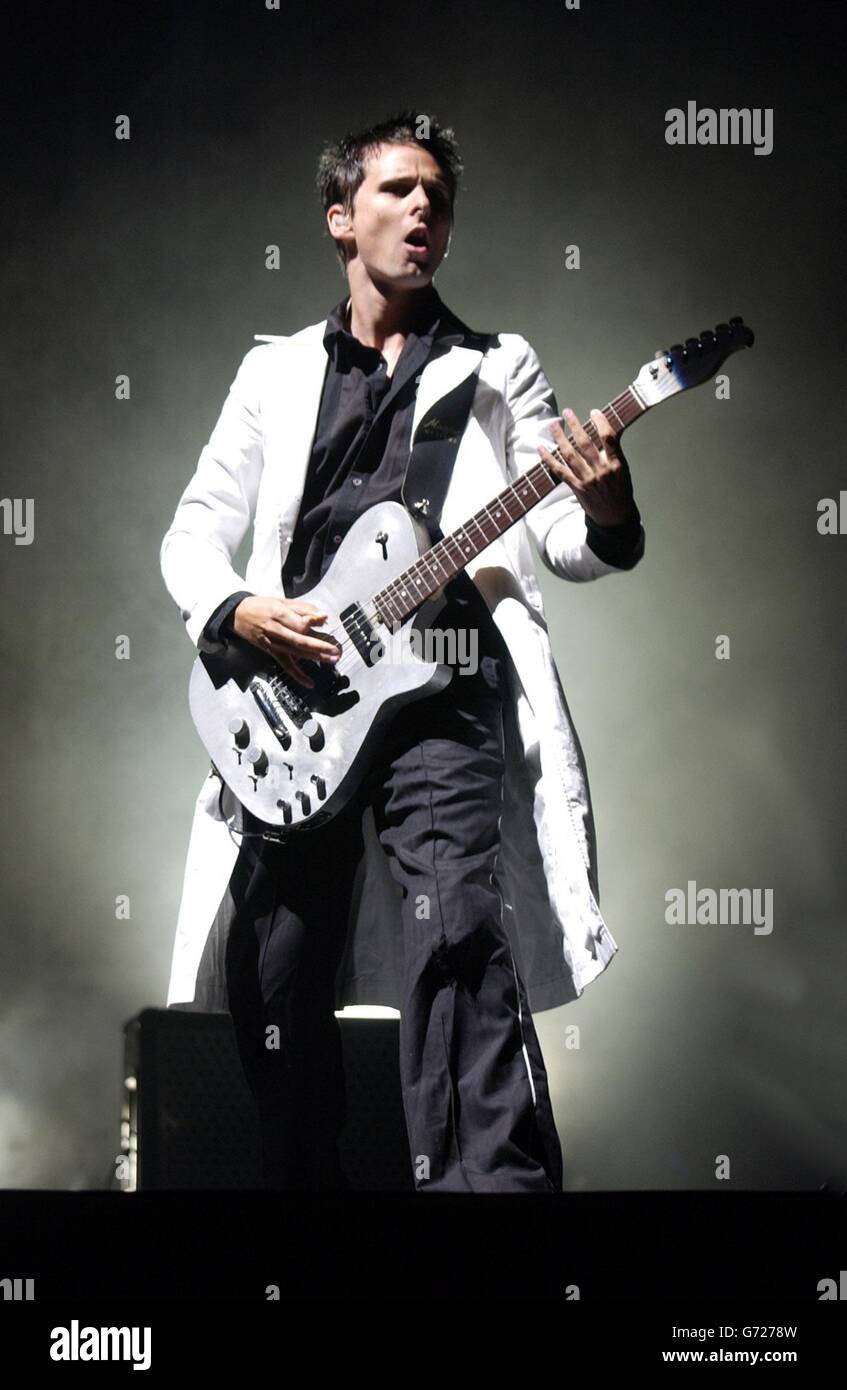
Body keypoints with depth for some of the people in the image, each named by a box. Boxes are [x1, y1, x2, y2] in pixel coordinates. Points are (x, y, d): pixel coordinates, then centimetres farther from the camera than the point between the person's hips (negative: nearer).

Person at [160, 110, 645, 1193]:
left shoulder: (499, 372, 14)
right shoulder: (276, 373, 18)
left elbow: (562, 547, 7)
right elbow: (193, 532, 15)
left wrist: (604, 516, -17)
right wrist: (235, 611, -7)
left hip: (442, 693, -2)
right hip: (297, 694, 3)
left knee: (458, 937, -22)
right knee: (275, 982, 3)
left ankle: (499, 1177, -23)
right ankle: (303, 1176, 19)